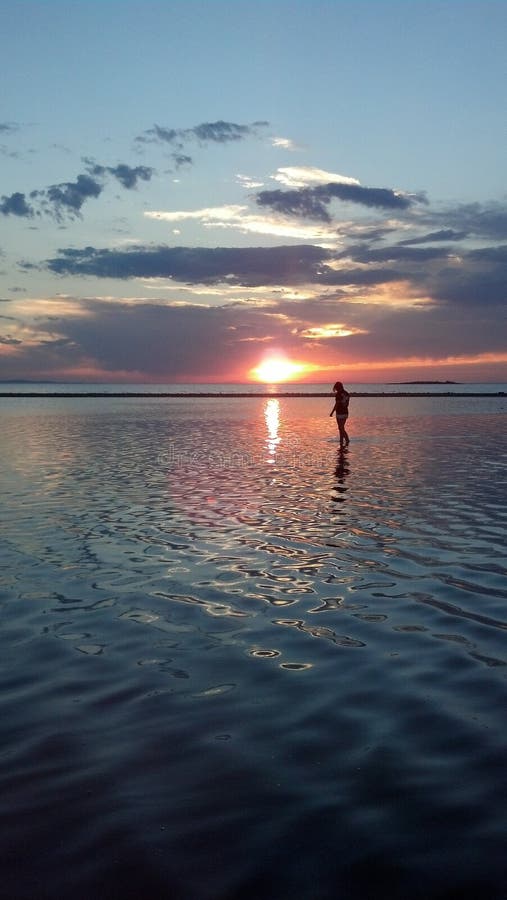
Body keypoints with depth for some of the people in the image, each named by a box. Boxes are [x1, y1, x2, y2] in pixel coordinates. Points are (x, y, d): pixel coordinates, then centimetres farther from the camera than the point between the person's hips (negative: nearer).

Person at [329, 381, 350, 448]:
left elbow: (336, 404, -16)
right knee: (342, 428, 16)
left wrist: (332, 412, -8)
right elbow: (347, 404, 13)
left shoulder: (338, 394, -15)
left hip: (339, 413, -8)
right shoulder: (347, 393, 8)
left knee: (341, 429, 0)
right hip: (345, 412, 8)